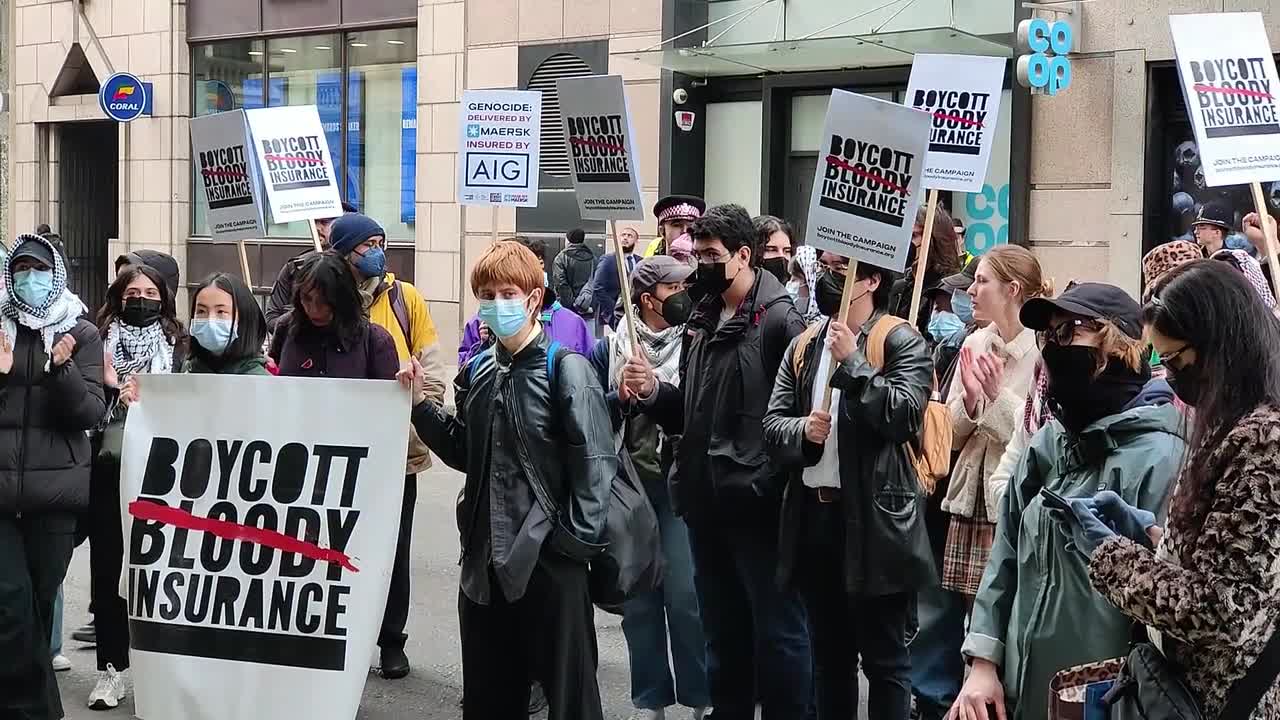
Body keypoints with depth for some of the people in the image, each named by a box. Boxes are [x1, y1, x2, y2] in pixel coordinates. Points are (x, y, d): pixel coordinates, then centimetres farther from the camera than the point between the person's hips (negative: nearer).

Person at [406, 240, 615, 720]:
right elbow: (465, 454, 15)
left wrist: (578, 539, -16)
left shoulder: (565, 368, -8)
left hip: (548, 555, -6)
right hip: (485, 555, 6)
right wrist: (420, 406, 6)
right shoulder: (476, 372, 11)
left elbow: (594, 459, -12)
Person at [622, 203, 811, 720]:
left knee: (777, 628, 1)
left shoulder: (779, 320, -12)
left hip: (757, 502, -8)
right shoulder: (701, 322, 13)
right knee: (721, 627, 18)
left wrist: (774, 478, -23)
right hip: (705, 501, 8)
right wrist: (652, 391, 0)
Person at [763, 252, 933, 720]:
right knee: (828, 654, 17)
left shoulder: (901, 342, -5)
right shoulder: (804, 346, 14)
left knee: (883, 656, 1)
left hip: (873, 517, -6)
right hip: (814, 513, 7)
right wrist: (802, 430, -10)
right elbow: (772, 422, 10)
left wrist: (852, 362, -18)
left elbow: (904, 414, -19)